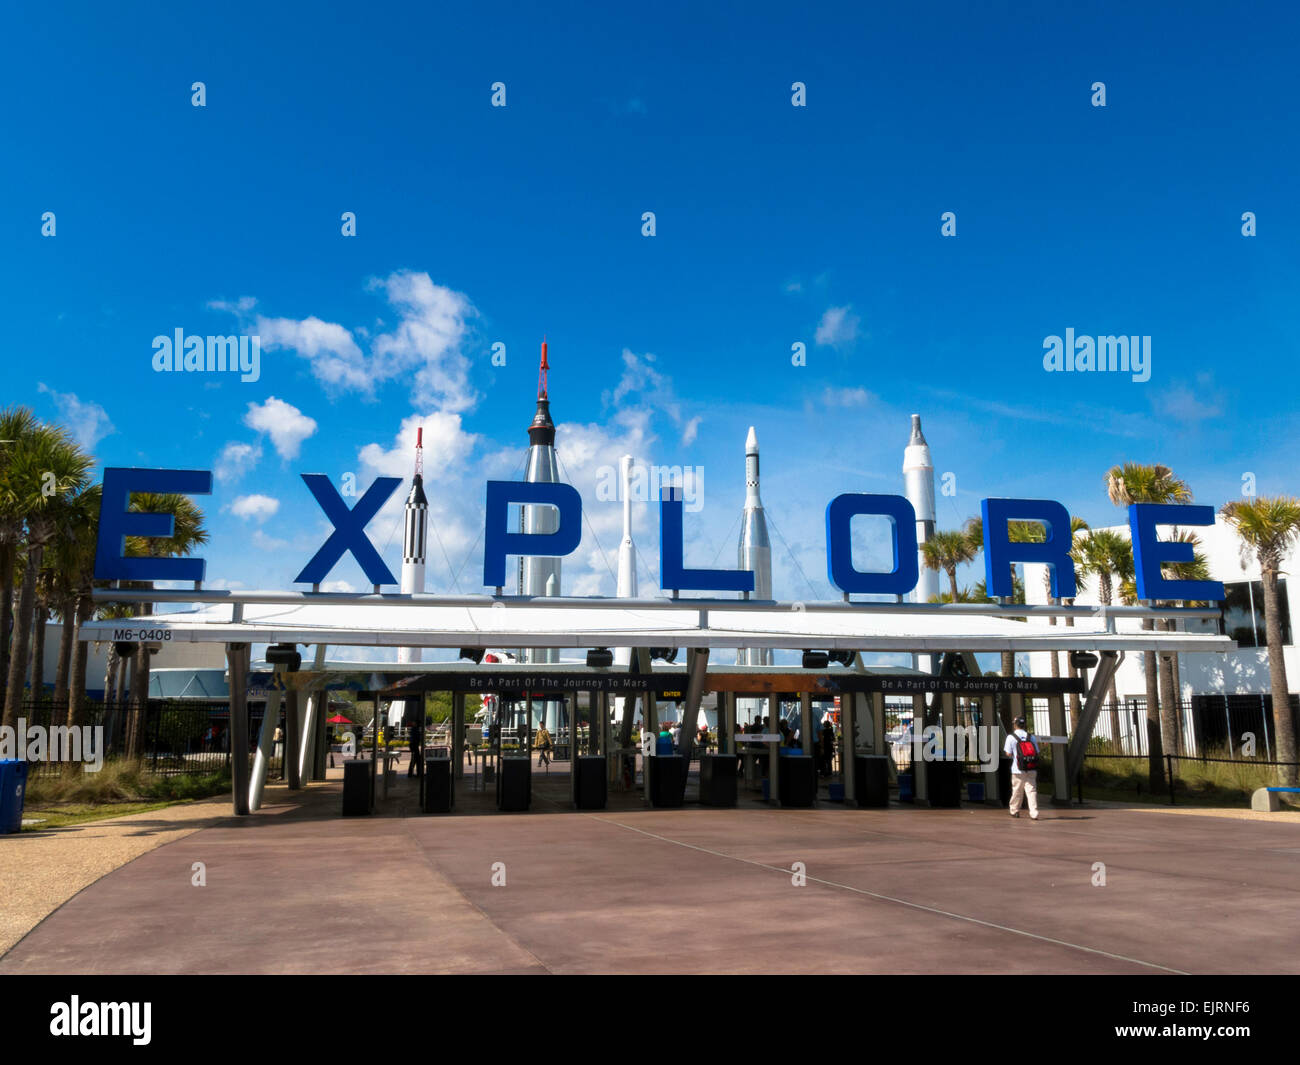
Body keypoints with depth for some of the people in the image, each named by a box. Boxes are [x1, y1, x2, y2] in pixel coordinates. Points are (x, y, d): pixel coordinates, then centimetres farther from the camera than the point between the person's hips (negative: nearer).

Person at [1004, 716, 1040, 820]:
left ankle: (1014, 811, 23)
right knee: (1031, 790, -2)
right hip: (1032, 769, 2)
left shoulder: (1011, 737, -2)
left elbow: (1008, 754, -3)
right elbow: (1037, 752, 4)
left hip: (1018, 770, -2)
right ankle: (1034, 813, -11)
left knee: (1017, 791, 10)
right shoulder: (1031, 737, 6)